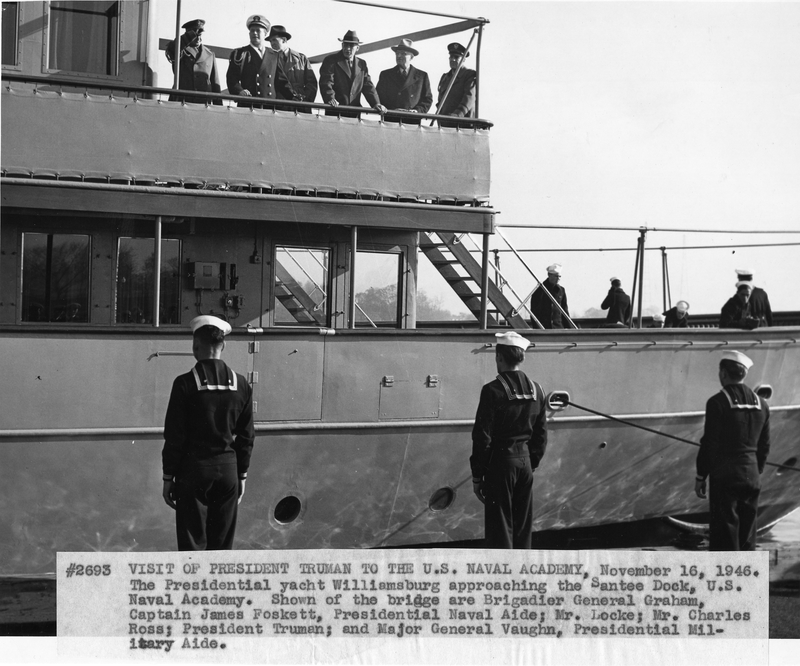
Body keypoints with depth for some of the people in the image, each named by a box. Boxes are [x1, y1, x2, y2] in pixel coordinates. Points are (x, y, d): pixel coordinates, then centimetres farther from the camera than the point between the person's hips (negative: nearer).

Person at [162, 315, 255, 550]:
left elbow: (174, 436, -7)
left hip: (194, 469, -3)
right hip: (228, 469, 3)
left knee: (192, 543, 2)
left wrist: (168, 478, 1)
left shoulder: (185, 384, -10)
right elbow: (246, 436, 7)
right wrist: (242, 476, 15)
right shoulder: (241, 385, 2)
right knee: (222, 545, 11)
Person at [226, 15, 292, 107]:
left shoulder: (274, 56, 19)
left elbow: (281, 81, 20)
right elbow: (232, 78, 1)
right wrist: (239, 91, -20)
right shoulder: (239, 54, 11)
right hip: (247, 105, -2)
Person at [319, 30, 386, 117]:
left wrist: (376, 104, -6)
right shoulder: (331, 60, 3)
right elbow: (326, 82, -10)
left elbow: (368, 86, 11)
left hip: (354, 113, 4)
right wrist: (330, 98, -29)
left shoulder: (362, 64, 17)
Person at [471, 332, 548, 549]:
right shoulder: (535, 389, 6)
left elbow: (483, 436, -12)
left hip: (500, 461, -6)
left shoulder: (493, 390, -13)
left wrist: (477, 476, -7)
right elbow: (541, 435, 12)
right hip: (525, 462, 6)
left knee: (500, 527, -1)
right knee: (523, 527, 14)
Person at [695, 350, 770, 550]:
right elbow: (764, 446, 11)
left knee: (724, 536, -1)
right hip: (751, 478, 6)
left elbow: (710, 443, -12)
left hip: (724, 476, -6)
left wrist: (700, 477, -3)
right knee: (747, 537, 13)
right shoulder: (761, 404, 7)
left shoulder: (718, 402, -11)